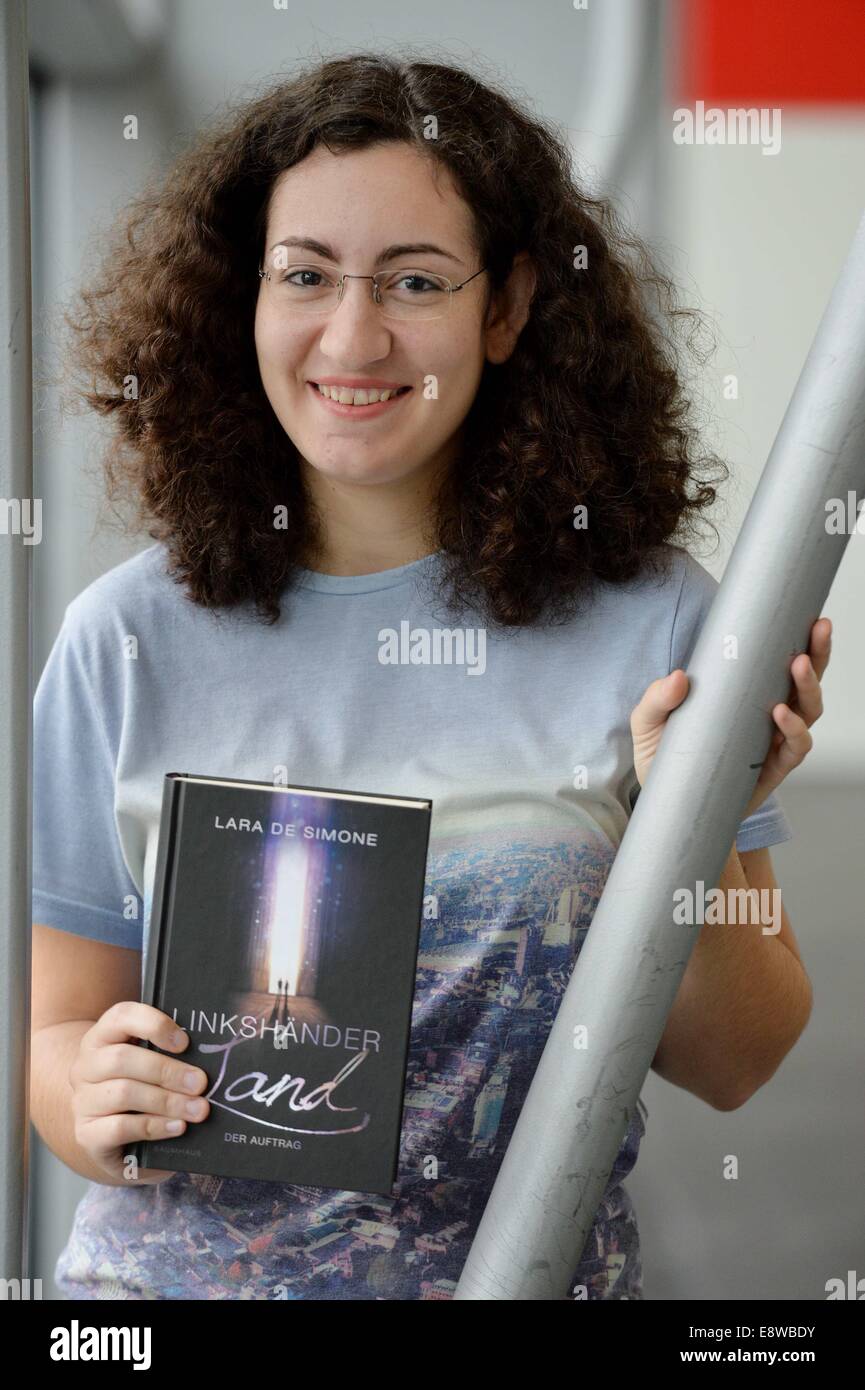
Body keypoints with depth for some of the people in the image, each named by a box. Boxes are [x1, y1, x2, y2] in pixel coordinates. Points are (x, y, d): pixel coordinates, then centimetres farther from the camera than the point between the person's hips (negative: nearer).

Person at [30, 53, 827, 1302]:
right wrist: (97, 1107, -18)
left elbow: (728, 1069, 0)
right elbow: (56, 1029, 2)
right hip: (178, 1272, 2)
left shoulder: (650, 623, -6)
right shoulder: (129, 641, -4)